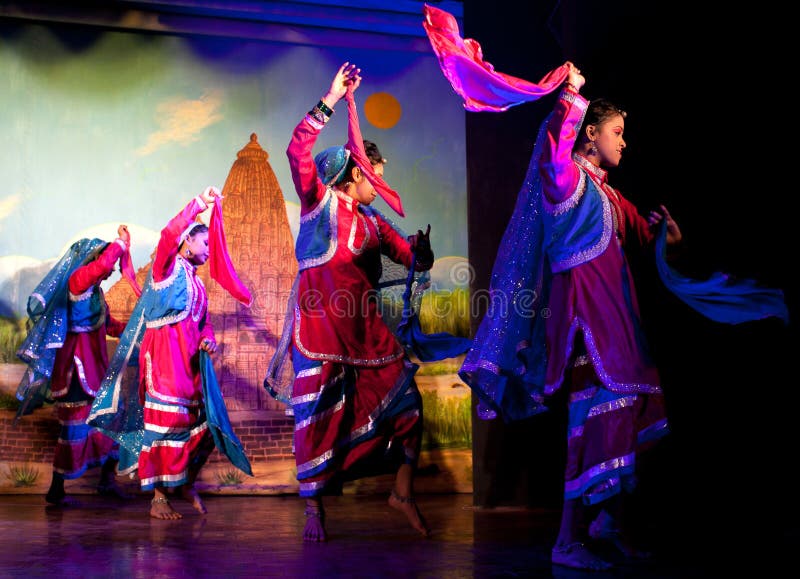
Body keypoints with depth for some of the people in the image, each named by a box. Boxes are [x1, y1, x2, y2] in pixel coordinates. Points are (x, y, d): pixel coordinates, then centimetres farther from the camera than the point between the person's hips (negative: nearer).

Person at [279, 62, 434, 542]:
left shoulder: (375, 224, 21)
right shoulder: (320, 200, 6)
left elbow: (414, 259, 21)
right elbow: (298, 150, -10)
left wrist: (421, 248, -3)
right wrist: (332, 101, -11)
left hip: (365, 327, 6)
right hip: (320, 321, -5)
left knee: (405, 402, 1)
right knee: (318, 416, -6)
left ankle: (403, 492, 15)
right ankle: (314, 510, 3)